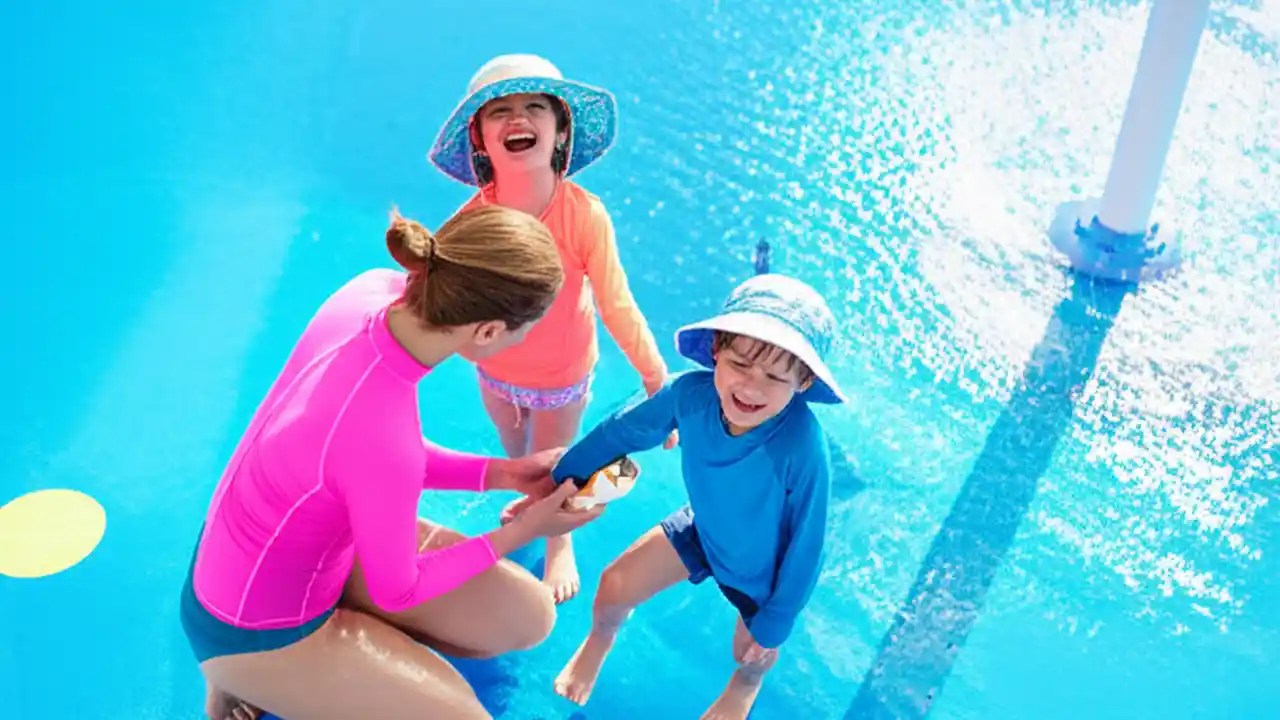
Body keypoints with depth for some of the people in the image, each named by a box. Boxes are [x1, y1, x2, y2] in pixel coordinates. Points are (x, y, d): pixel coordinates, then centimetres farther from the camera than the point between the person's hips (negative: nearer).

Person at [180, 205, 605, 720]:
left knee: (528, 619, 9)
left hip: (321, 540, 8)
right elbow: (395, 591, -19)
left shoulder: (376, 289, -19)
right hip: (256, 623, -7)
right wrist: (522, 530, -11)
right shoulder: (384, 441, -41)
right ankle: (254, 677, 12)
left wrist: (502, 475, -5)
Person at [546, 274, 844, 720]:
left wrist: (775, 623, -16)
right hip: (702, 529, 3)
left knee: (752, 653, 20)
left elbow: (805, 545, -28)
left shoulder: (803, 448, -43)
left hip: (763, 566, -3)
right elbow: (622, 432, -14)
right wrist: (558, 481, -4)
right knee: (614, 588, 9)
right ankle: (597, 643, 49)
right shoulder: (691, 393, -33)